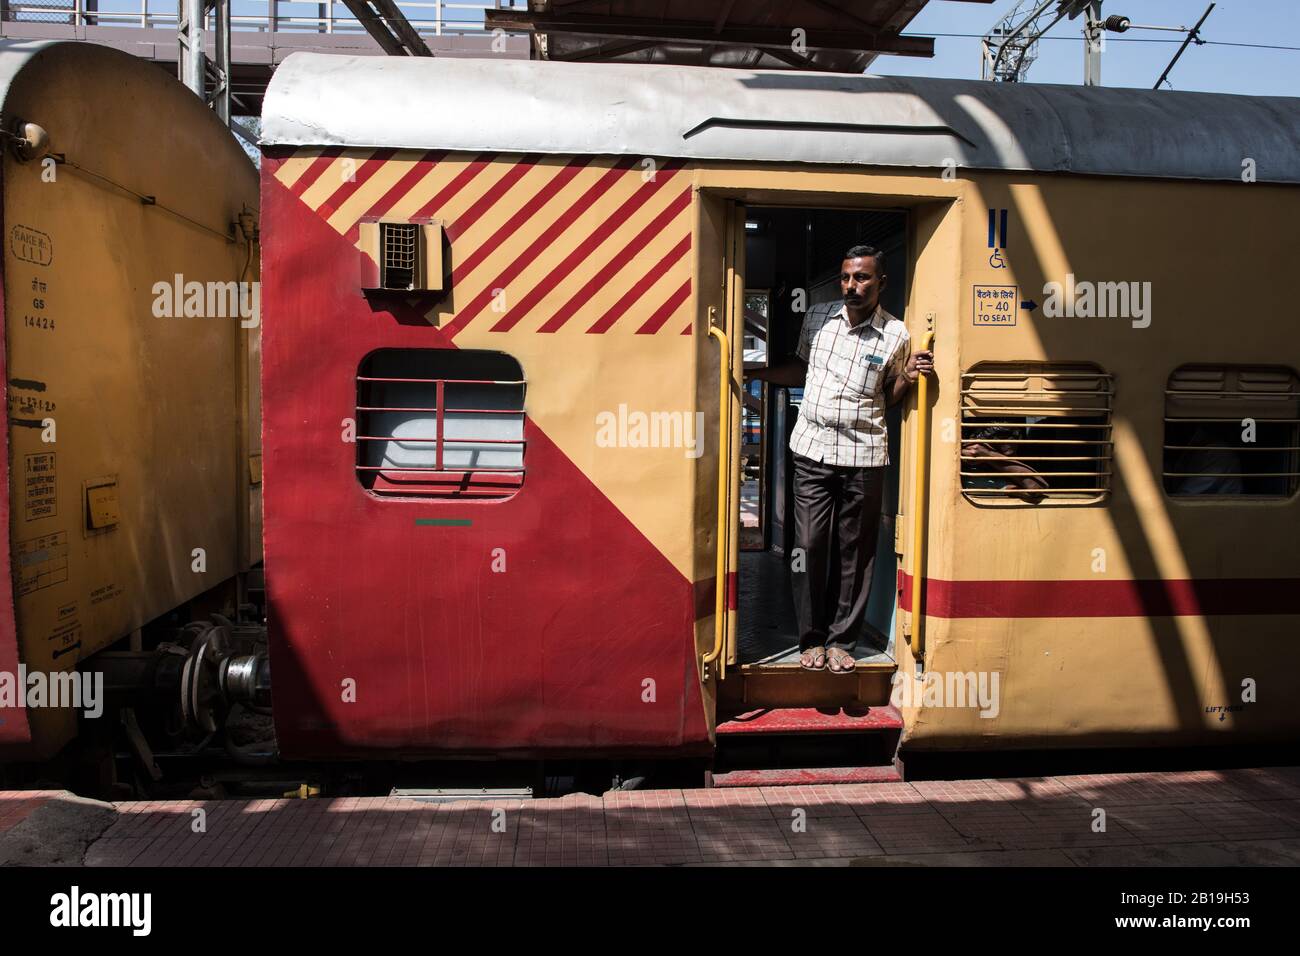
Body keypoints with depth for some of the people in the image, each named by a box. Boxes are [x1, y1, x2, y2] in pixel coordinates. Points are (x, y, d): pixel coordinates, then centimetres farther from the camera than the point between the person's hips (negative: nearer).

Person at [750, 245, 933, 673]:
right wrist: (753, 371, 15)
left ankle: (840, 640, 18)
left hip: (863, 457, -1)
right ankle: (811, 638, 15)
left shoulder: (896, 335, 1)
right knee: (810, 545, 1)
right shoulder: (817, 317, 7)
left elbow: (889, 397, 10)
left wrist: (908, 377, -9)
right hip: (812, 450, 1)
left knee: (855, 552, 5)